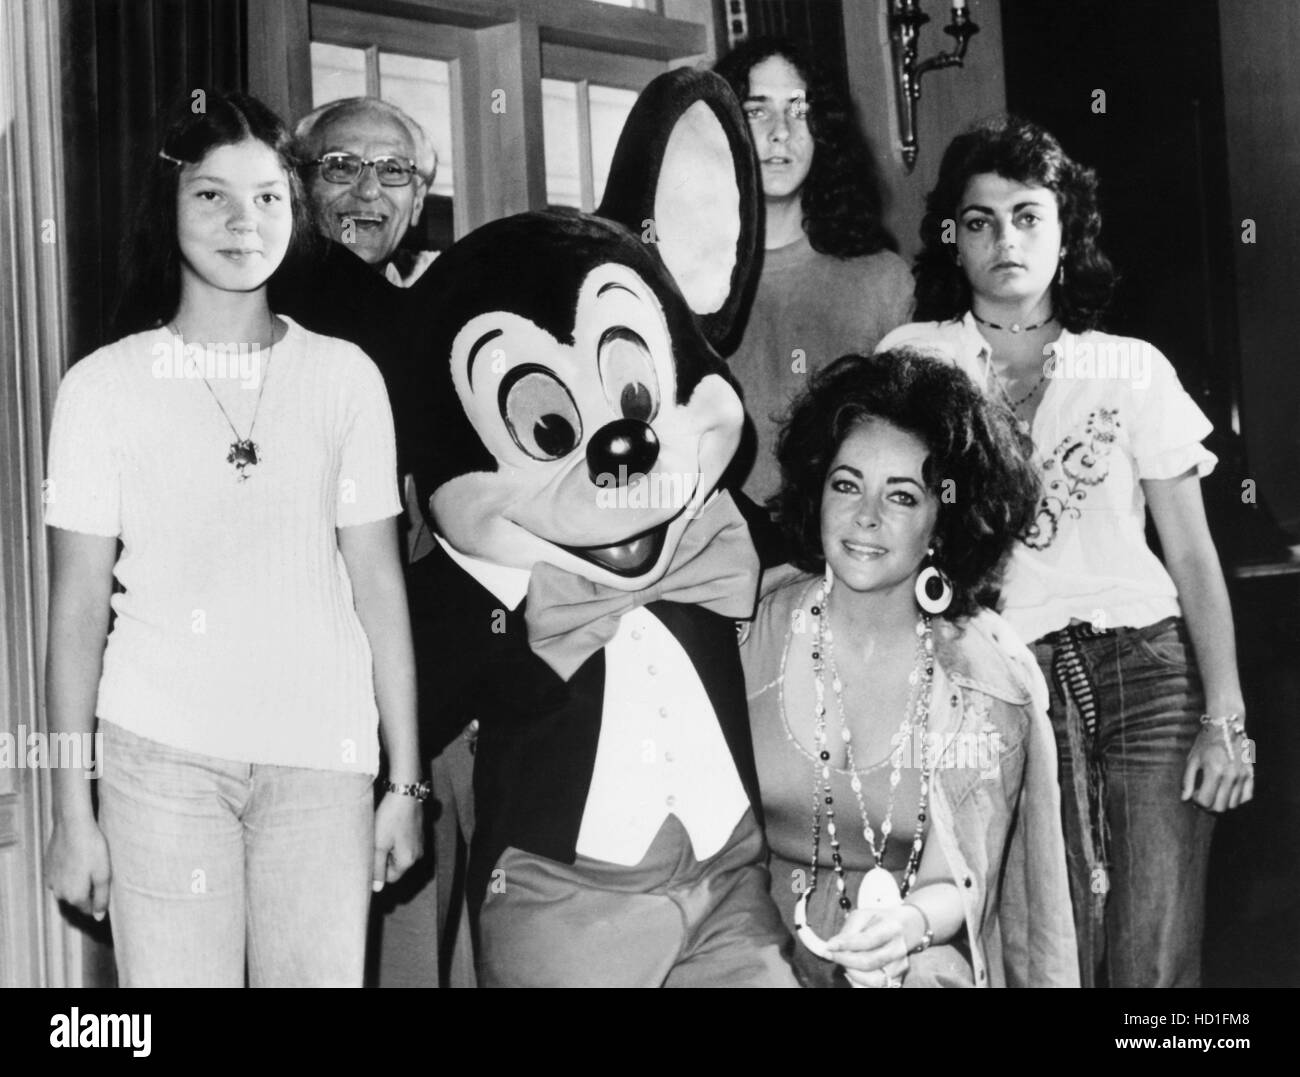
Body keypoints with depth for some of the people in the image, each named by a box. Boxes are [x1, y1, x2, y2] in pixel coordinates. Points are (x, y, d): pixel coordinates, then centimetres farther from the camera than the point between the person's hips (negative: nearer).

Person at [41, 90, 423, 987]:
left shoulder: (345, 377, 5)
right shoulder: (104, 385, 3)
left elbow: (378, 586, 6)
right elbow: (78, 608, 3)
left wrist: (406, 780, 4)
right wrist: (71, 810, 0)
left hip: (323, 755, 1)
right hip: (161, 754, -1)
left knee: (323, 973, 1)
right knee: (173, 977, -2)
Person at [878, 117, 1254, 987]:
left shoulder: (1134, 369, 7)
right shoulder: (913, 358, 5)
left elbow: (1192, 554, 5)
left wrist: (1225, 716, -1)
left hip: (1150, 670, 1)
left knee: (1156, 963, -2)